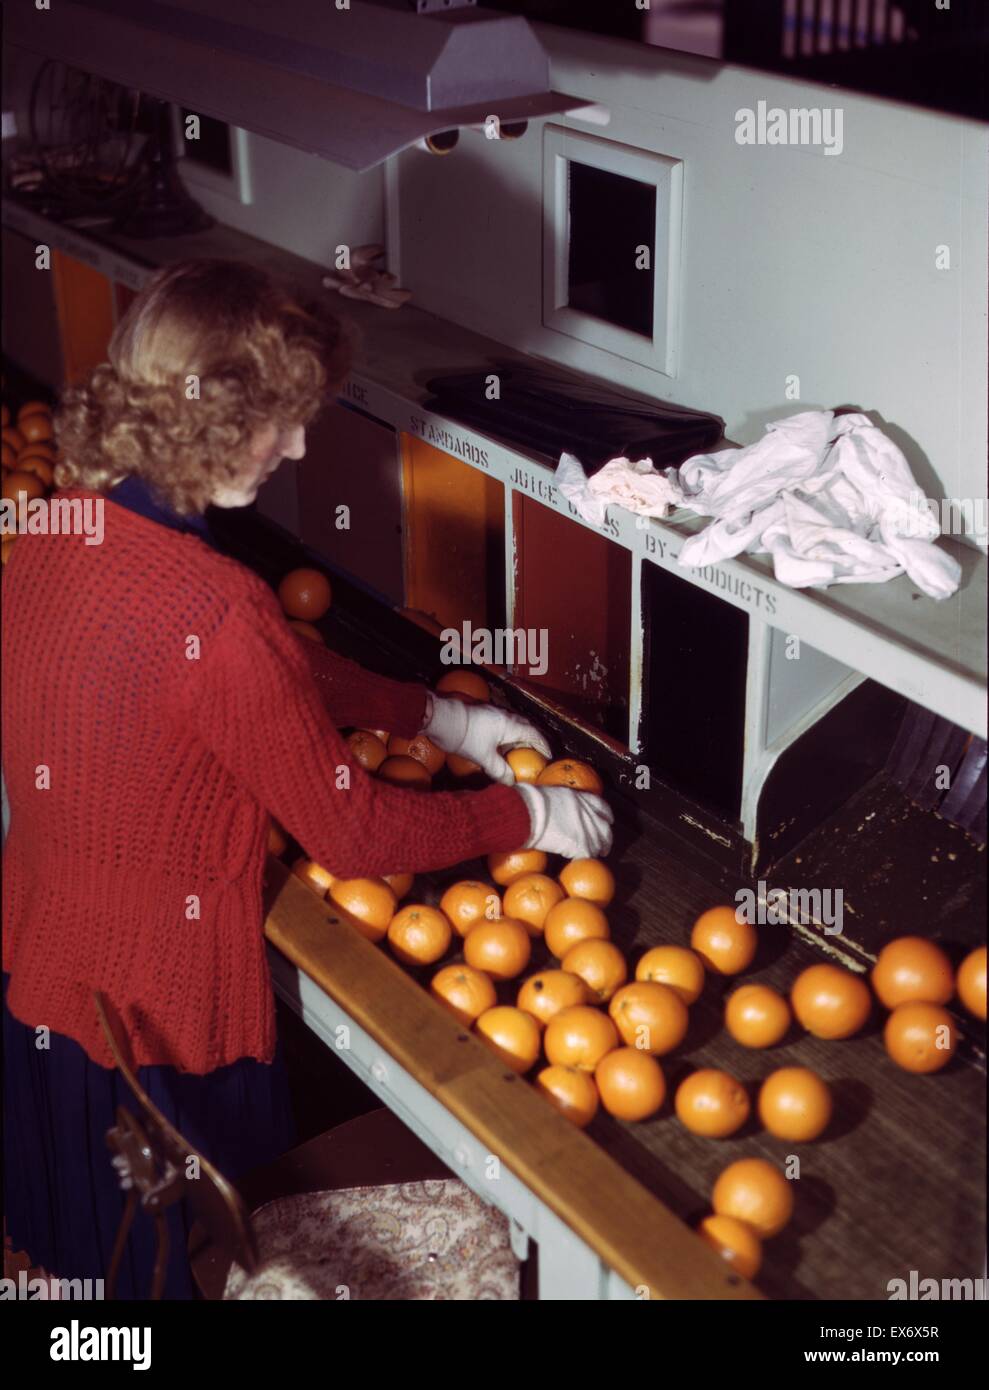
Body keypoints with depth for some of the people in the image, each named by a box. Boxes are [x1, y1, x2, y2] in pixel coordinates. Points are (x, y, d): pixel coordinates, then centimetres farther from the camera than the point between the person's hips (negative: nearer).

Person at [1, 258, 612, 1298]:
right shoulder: (210, 611, -32)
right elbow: (353, 833, -22)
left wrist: (437, 717, 8)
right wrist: (526, 818, -7)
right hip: (155, 1018, -8)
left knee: (84, 1253, 29)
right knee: (188, 1259, 18)